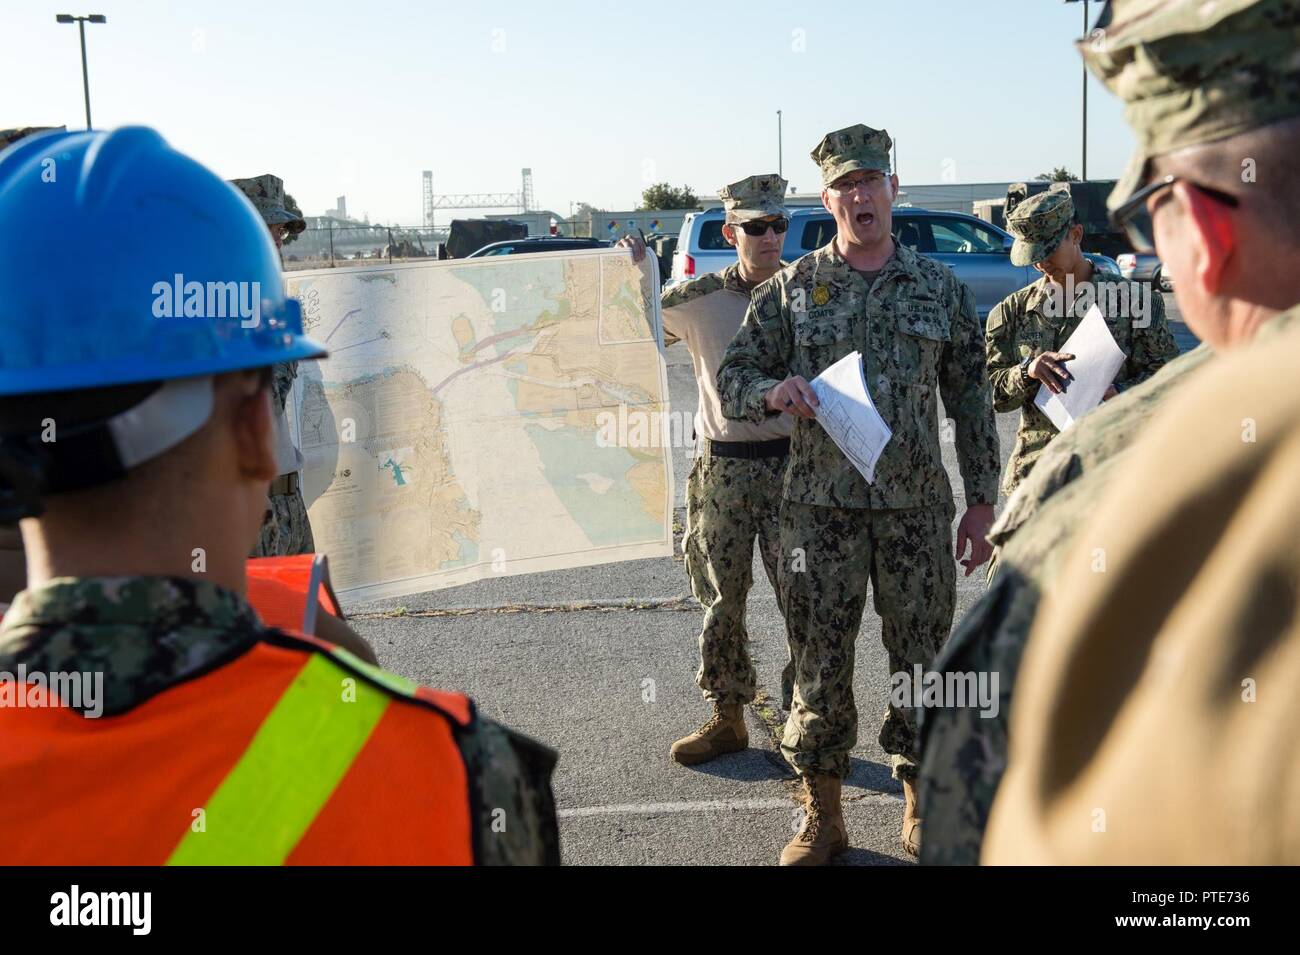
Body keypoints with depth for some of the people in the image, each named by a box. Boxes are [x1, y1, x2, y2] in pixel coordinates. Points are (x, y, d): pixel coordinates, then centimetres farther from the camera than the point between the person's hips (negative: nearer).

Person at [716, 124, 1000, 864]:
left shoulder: (940, 289, 6)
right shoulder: (791, 289, 3)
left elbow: (972, 401, 9)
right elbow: (733, 380, 6)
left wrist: (982, 501, 6)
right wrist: (774, 393, -17)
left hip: (917, 506, 1)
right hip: (820, 506, 0)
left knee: (924, 662, 7)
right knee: (820, 664, 5)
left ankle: (922, 808, 25)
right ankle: (823, 817, 19)